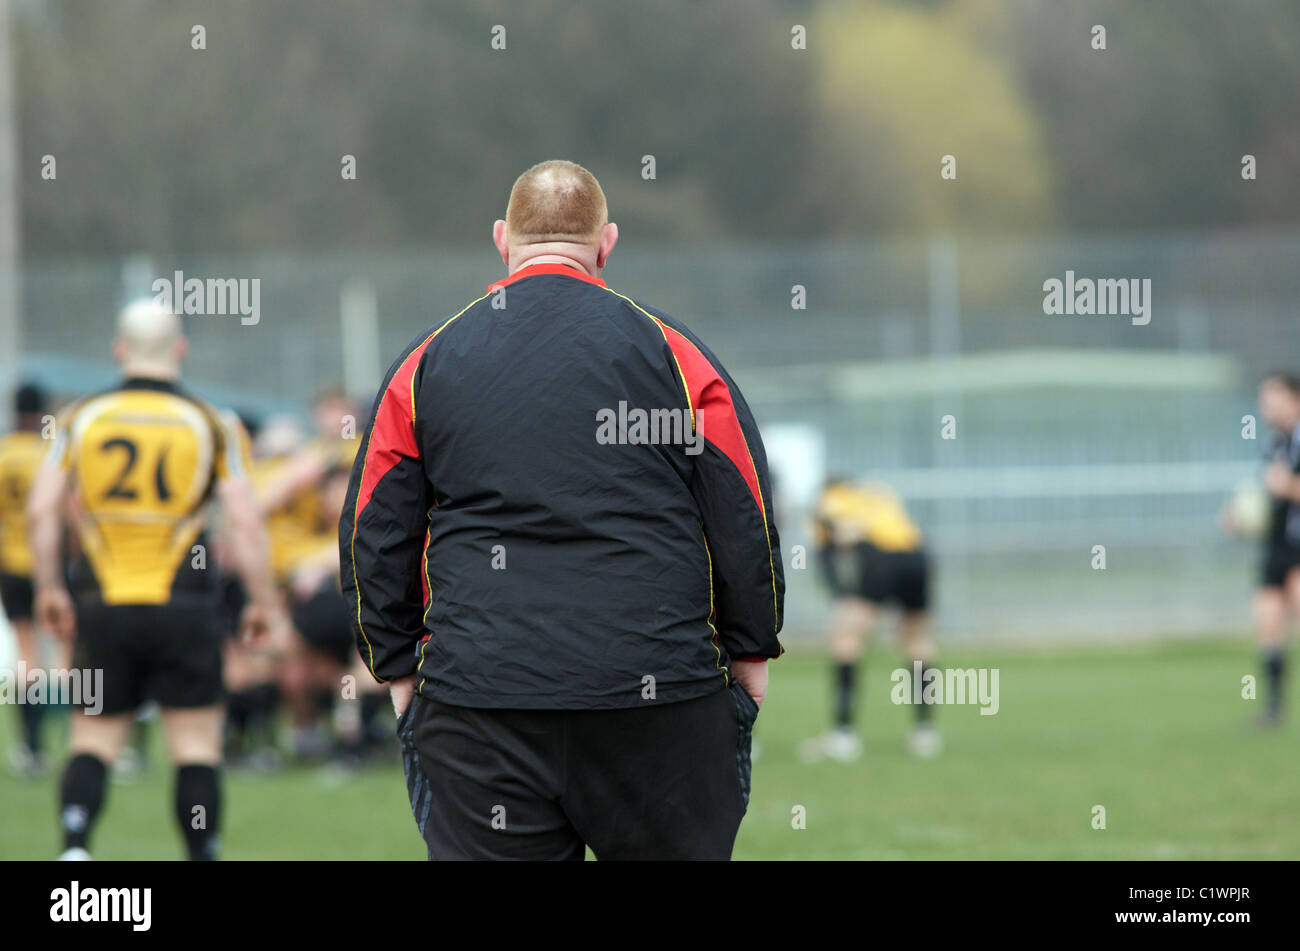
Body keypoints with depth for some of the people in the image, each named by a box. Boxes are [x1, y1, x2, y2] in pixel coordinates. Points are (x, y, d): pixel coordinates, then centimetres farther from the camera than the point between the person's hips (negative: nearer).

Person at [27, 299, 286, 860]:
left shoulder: (82, 418, 2)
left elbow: (42, 510, -2)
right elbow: (246, 523, -4)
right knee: (196, 742, 5)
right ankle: (202, 856, 3)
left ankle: (74, 846, -12)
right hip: (183, 608, -1)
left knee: (93, 738, 8)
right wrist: (263, 602, 4)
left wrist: (49, 589, 6)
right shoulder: (211, 425, -1)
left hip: (102, 606, 1)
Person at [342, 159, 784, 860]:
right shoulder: (671, 352, 3)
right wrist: (750, 652, 15)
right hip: (661, 692, -1)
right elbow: (743, 521, 5)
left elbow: (374, 540, 10)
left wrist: (399, 670, 19)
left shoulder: (426, 364, 8)